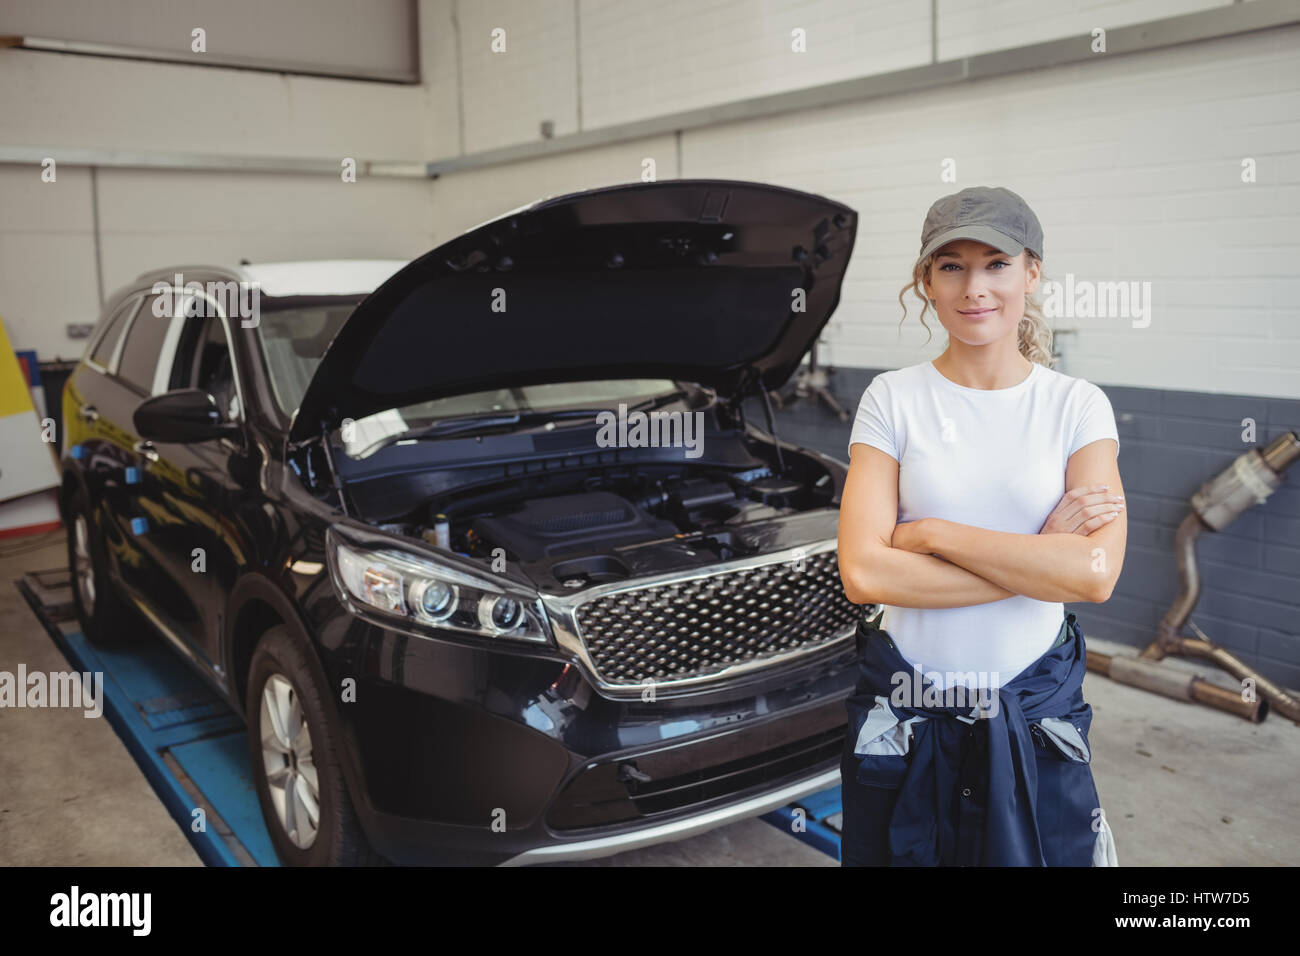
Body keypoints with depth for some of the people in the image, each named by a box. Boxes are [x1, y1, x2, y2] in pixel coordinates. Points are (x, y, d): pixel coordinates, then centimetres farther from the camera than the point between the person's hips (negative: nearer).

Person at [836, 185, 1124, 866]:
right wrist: (1041, 555, -16)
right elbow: (864, 573, -16)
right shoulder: (893, 398, -5)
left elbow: (1095, 573, -17)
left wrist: (931, 533, -17)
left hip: (1035, 711, 0)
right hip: (905, 709, 0)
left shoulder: (1077, 406, -3)